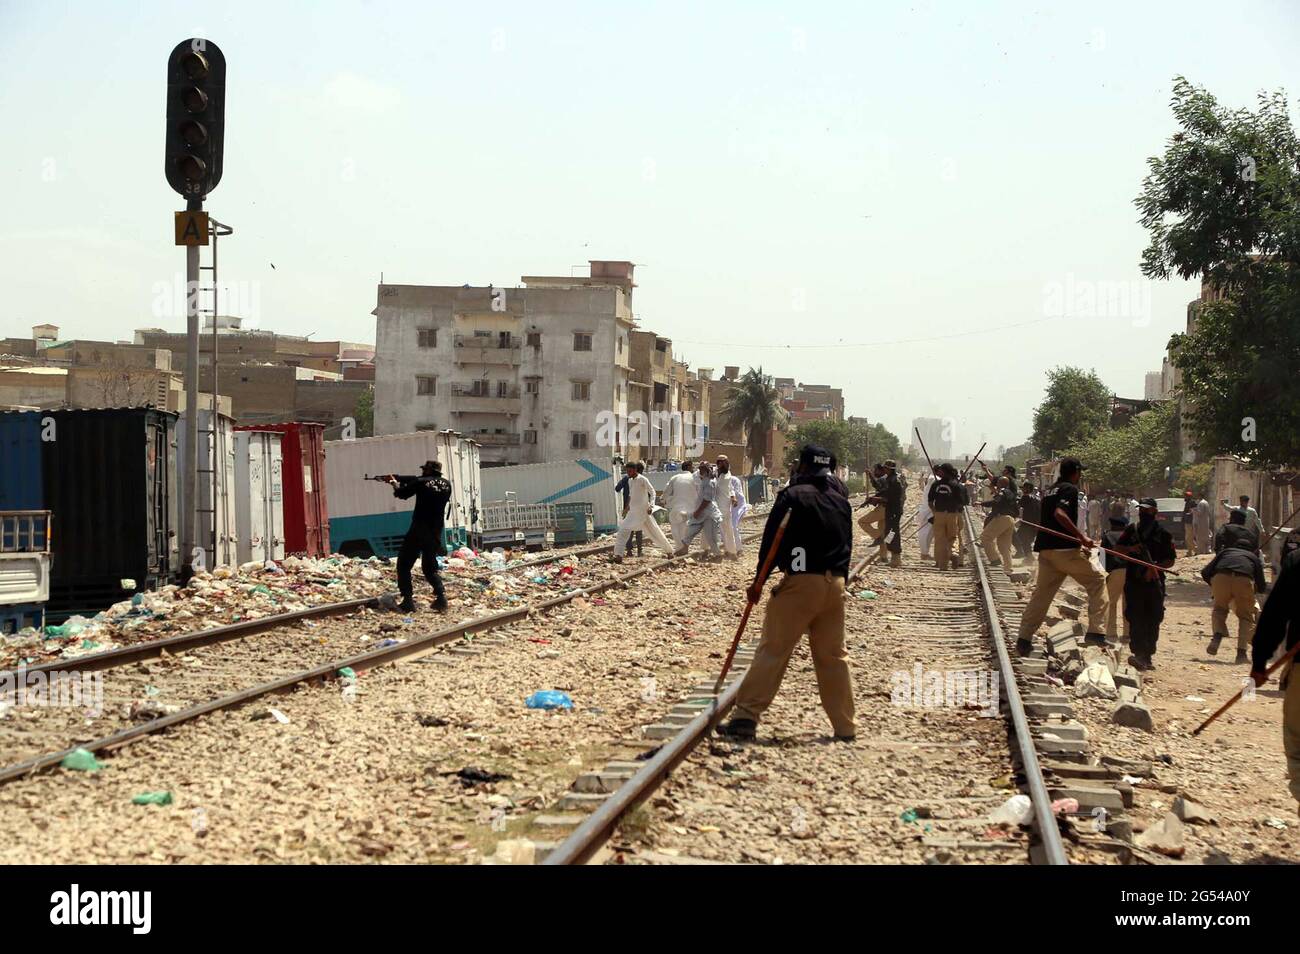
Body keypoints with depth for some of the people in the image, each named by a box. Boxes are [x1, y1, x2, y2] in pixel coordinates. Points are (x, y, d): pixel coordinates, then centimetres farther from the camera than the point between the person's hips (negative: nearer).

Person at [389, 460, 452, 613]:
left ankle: (408, 601, -4)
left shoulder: (420, 482, -7)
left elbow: (401, 494, 5)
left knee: (404, 565, 6)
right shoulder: (446, 484, 6)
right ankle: (441, 596, -2)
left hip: (419, 531, -5)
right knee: (430, 567, 18)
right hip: (436, 533, 5)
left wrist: (395, 484, 29)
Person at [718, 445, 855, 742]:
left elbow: (772, 538, -9)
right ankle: (845, 728, 13)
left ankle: (746, 717, -11)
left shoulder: (793, 495, -5)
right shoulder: (841, 500, 14)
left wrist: (759, 580, -5)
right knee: (833, 656, 12)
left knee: (773, 650, -6)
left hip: (800, 582, -6)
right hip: (835, 583, 6)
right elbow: (847, 543, 17)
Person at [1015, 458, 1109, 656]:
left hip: (1045, 549, 8)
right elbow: (1060, 513, -21)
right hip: (1065, 549, -8)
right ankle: (1096, 631, -5)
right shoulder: (1071, 489, -6)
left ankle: (1024, 638, 7)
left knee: (1042, 591, 12)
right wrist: (1082, 538, -22)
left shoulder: (1050, 491, 20)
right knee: (1097, 581, 4)